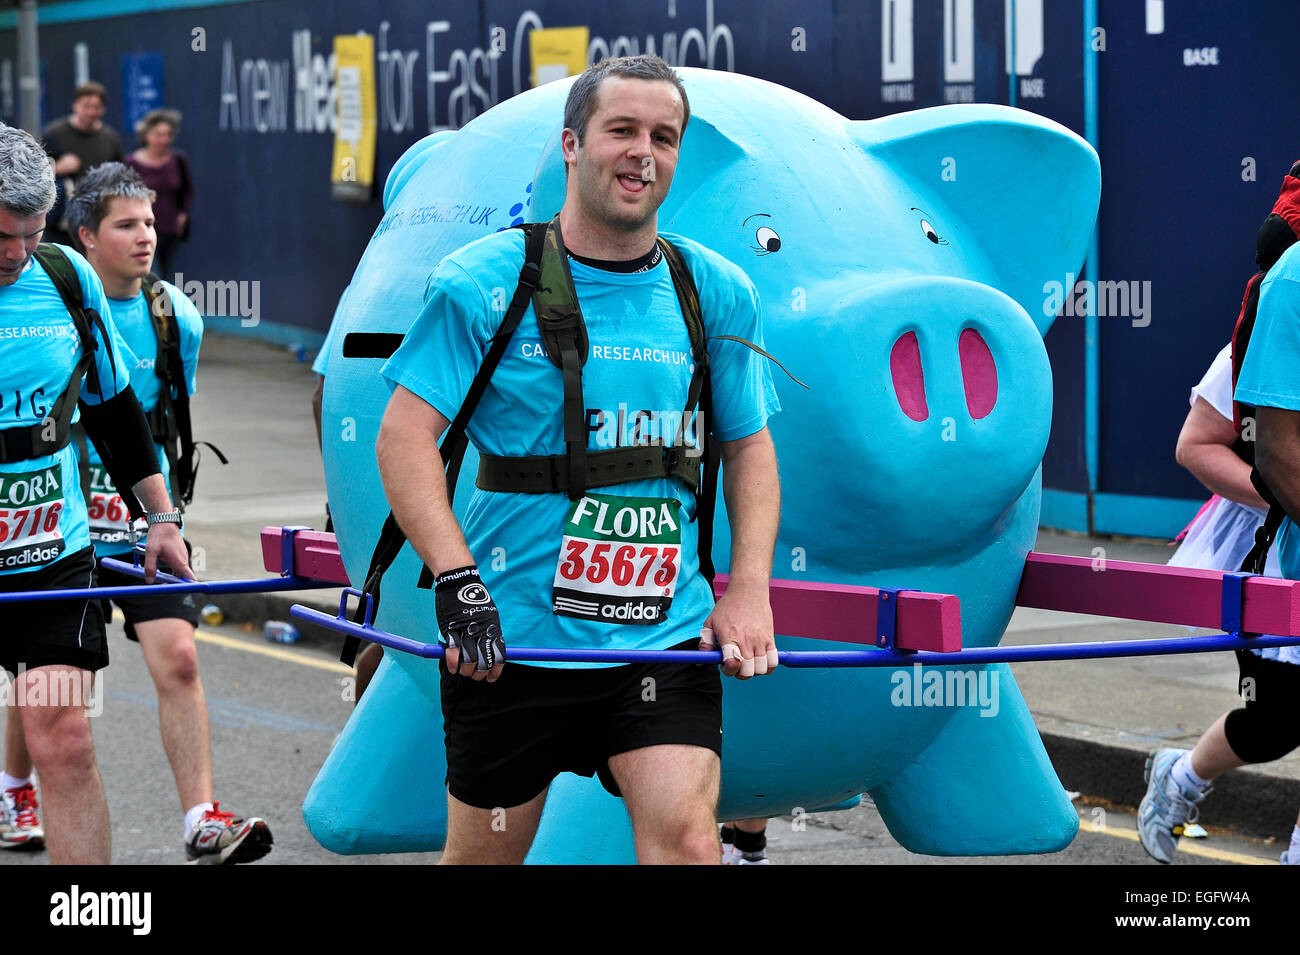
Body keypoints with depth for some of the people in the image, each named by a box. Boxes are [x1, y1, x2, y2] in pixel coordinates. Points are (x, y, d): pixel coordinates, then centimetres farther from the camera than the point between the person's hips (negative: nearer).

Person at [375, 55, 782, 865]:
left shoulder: (719, 293, 6)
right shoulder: (482, 281, -4)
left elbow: (750, 446, 14)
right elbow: (406, 435, -6)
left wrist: (749, 592, 1)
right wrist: (456, 582, -17)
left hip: (666, 635, 2)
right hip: (509, 633, -1)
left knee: (685, 835, -18)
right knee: (483, 853, 11)